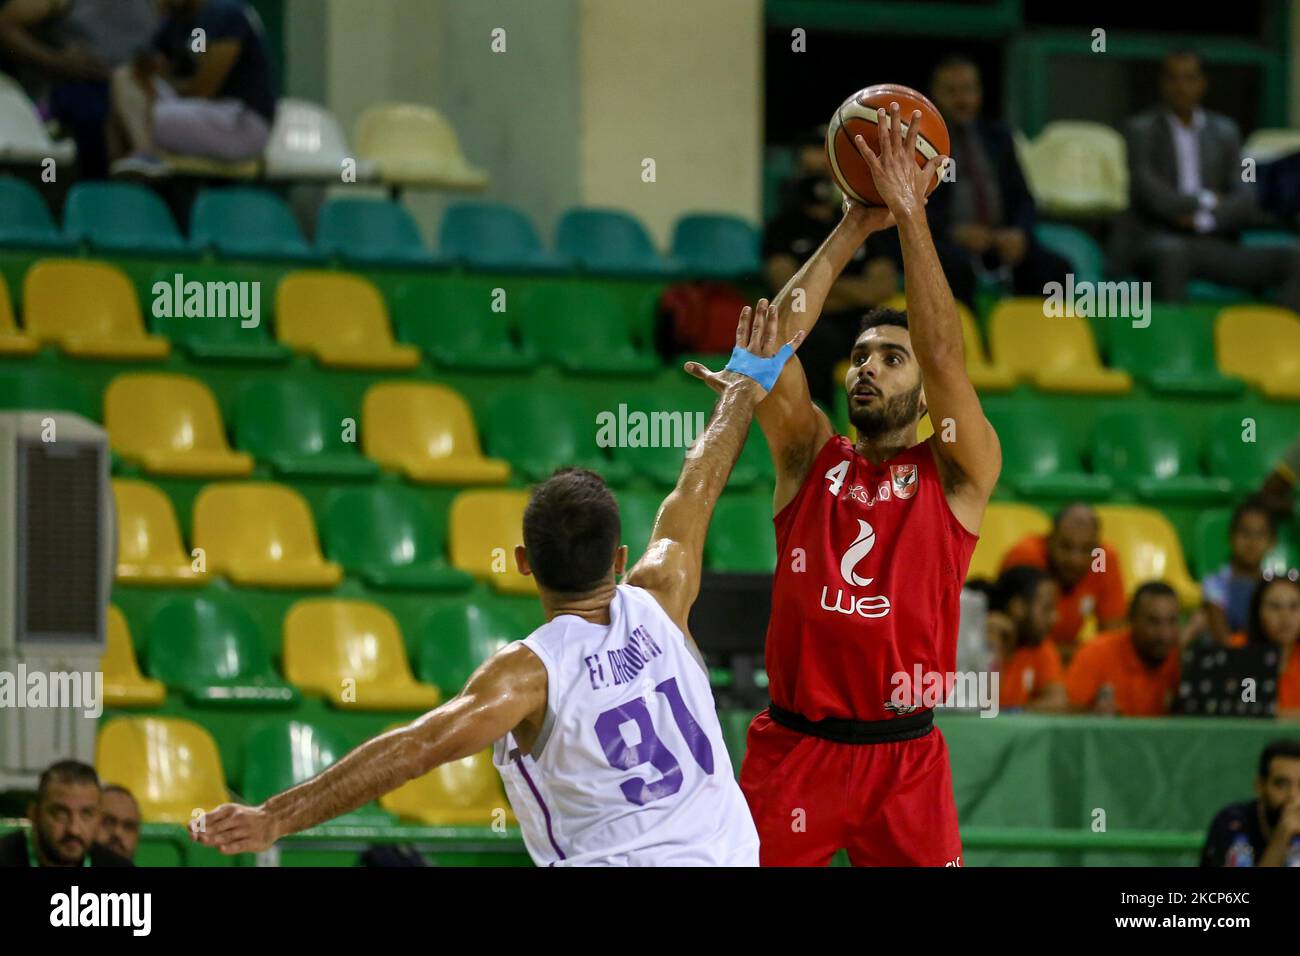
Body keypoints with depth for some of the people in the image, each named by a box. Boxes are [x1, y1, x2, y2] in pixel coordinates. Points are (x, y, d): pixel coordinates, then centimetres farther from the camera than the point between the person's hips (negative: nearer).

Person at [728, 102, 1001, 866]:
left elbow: (944, 355, -10)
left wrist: (911, 216, -13)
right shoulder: (810, 457, 9)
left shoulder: (957, 474, 4)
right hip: (794, 747, 1)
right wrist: (854, 229, -7)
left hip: (904, 757, -1)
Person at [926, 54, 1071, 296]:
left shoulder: (999, 136, 19)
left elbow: (1023, 198, 16)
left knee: (1054, 268, -24)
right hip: (948, 246, -4)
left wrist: (1019, 233, -6)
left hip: (1005, 242, 4)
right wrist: (954, 231, -18)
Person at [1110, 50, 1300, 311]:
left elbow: (1245, 205, 4)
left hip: (1212, 246, 5)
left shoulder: (1225, 131, 15)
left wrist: (1204, 220, -13)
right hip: (1152, 240, -5)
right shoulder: (1140, 129, 4)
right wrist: (1204, 201, -2)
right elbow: (1145, 190, -12)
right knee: (1172, 254, -42)